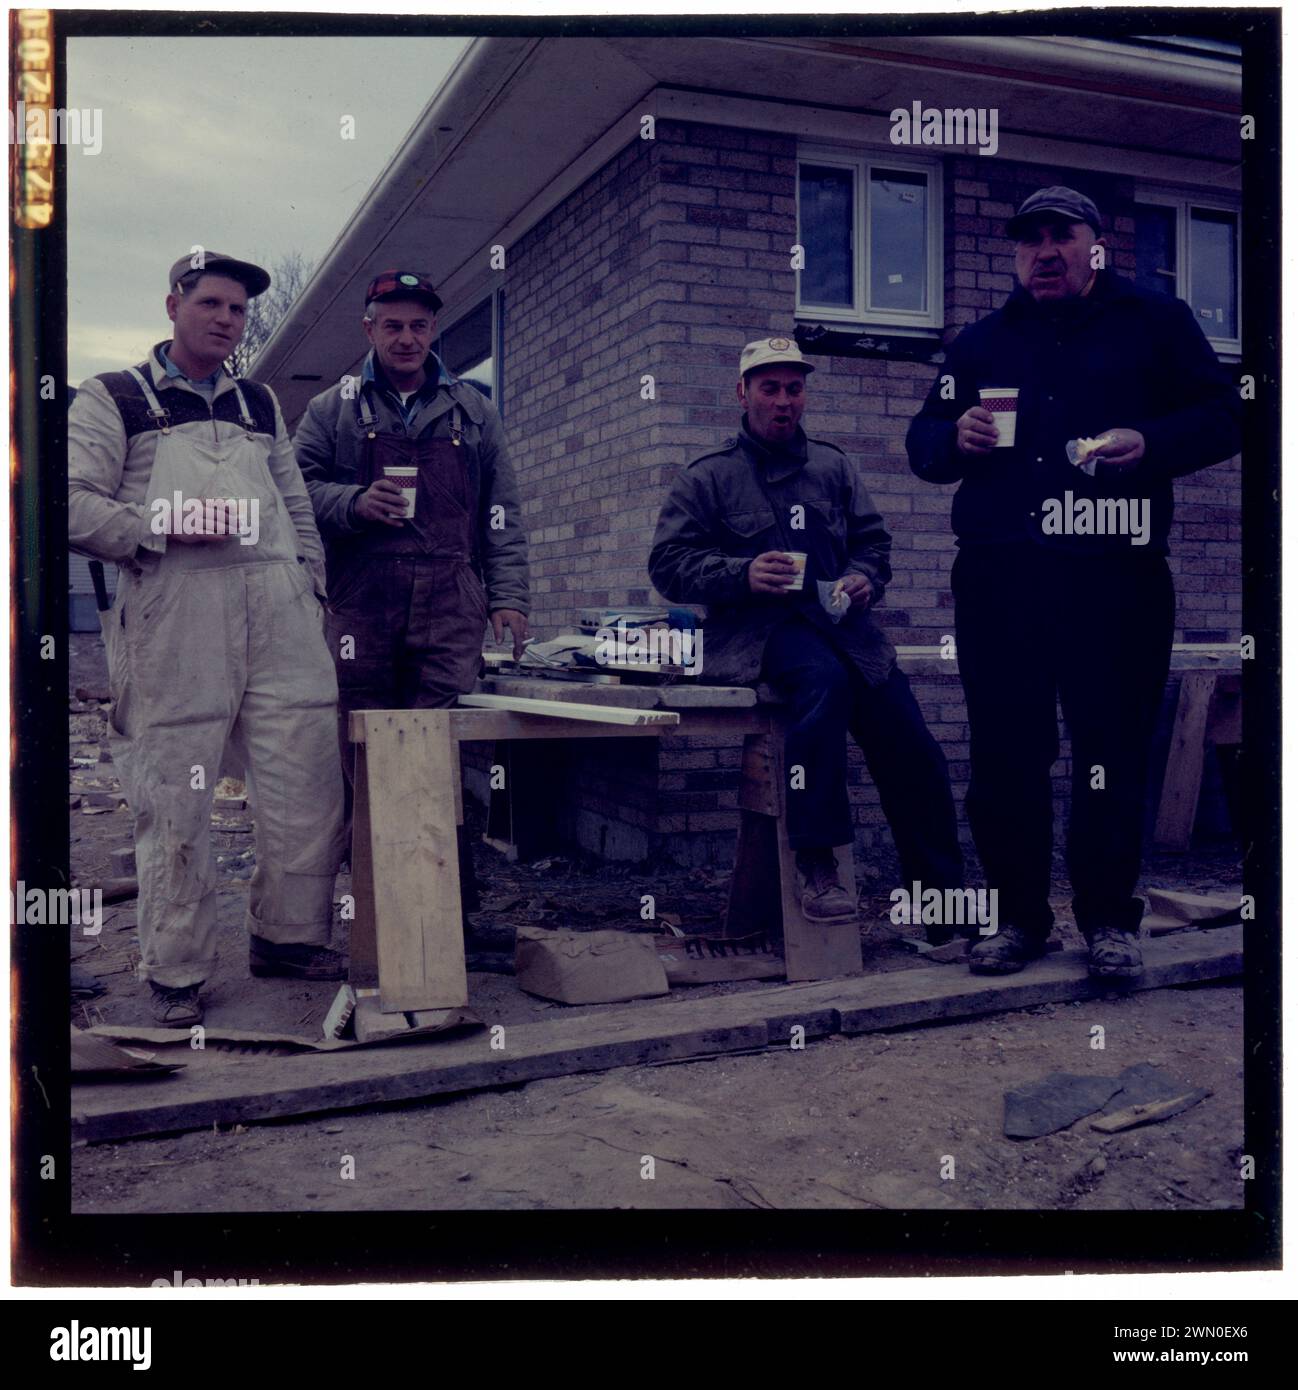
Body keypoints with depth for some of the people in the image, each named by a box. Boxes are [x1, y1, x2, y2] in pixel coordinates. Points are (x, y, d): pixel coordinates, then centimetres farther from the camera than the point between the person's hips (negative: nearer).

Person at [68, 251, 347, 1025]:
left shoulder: (261, 406, 25)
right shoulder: (115, 399, 10)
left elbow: (298, 508, 25)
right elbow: (74, 504, -1)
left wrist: (312, 586, 14)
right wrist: (162, 530, -12)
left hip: (278, 612, 4)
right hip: (174, 613, -4)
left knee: (307, 783, 2)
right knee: (176, 798, -2)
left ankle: (289, 935, 19)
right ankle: (177, 971, 10)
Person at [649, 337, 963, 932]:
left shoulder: (832, 465, 19)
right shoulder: (708, 476, 8)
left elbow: (873, 538, 24)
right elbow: (669, 565, 2)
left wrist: (864, 577, 0)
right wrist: (743, 574, -15)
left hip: (841, 622, 4)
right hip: (758, 630, -4)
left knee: (913, 754, -12)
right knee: (824, 677, -38)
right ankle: (816, 868, -34)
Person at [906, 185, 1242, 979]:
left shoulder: (1155, 323, 11)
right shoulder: (981, 344, 19)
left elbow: (1223, 417, 6)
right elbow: (923, 441, 19)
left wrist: (1150, 444, -13)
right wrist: (955, 437, -5)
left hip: (1115, 581, -2)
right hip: (999, 580, 3)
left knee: (1113, 749, 0)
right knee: (1005, 752, 3)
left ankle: (1110, 920, 11)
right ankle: (1019, 916, 14)